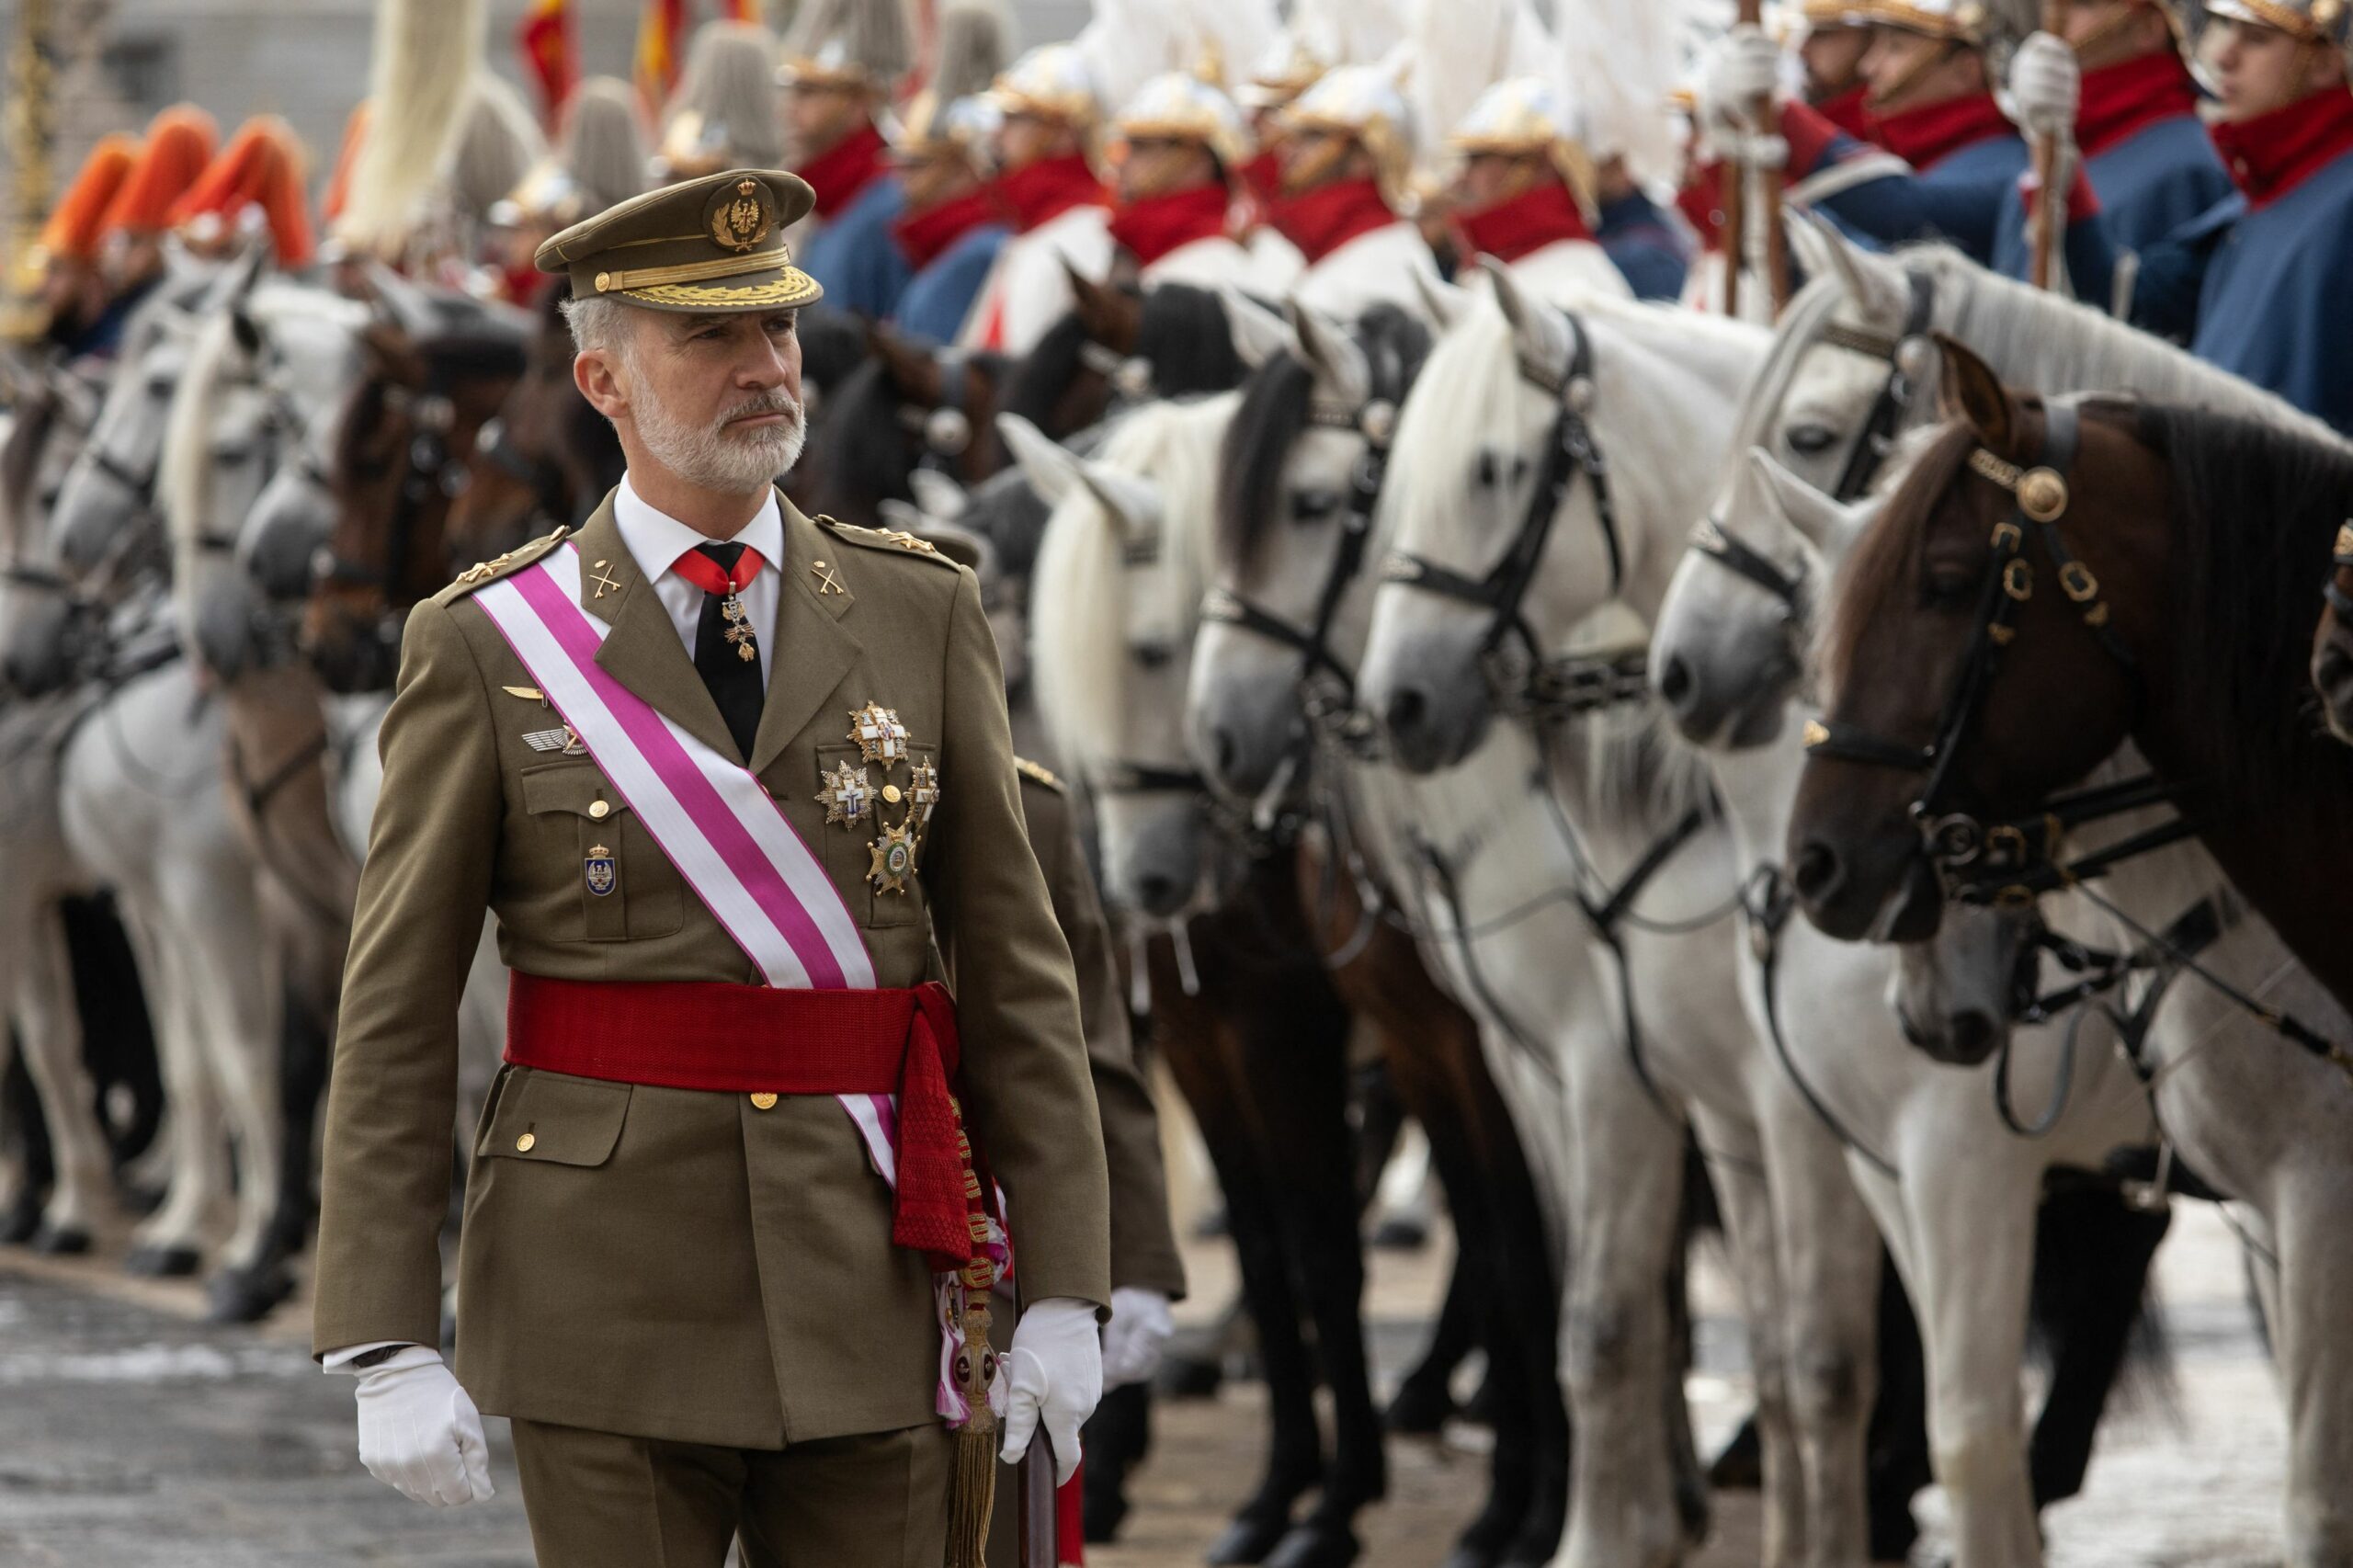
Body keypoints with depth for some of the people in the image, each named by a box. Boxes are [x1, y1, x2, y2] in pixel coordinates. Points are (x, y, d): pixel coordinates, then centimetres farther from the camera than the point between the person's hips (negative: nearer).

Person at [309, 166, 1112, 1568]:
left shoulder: (923, 616, 6)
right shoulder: (485, 648, 0)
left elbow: (1014, 964, 7)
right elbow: (396, 1019, -1)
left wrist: (1063, 1291, 1)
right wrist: (389, 1350, -8)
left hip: (864, 1292, 2)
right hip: (610, 1301, -2)